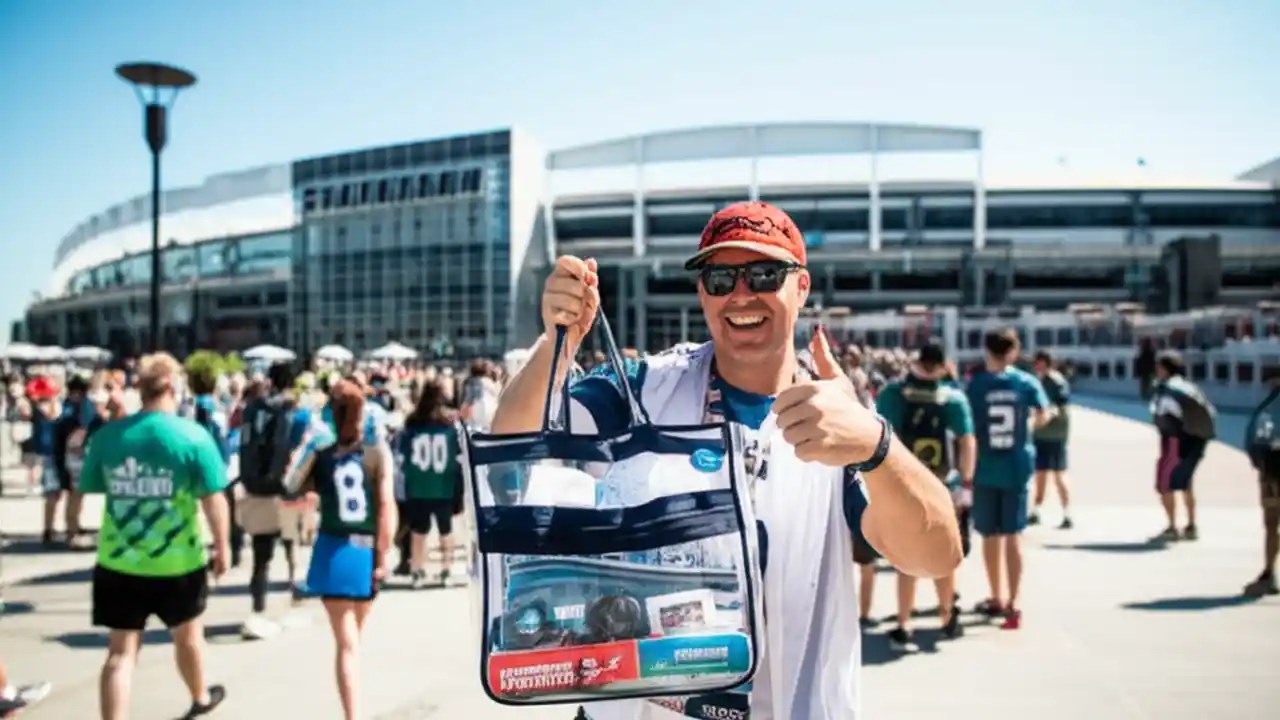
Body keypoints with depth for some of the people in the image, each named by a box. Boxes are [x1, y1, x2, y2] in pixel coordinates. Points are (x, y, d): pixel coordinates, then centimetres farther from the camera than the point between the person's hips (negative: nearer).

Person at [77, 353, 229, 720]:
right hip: (178, 563, -1)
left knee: (121, 652, 8)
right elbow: (214, 500, -12)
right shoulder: (193, 436, -13)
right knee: (188, 635, 22)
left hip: (118, 563, 1)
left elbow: (89, 491, 5)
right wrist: (222, 547, 0)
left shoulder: (107, 435, -4)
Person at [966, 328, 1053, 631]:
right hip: (1017, 466, 1)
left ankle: (997, 599, 23)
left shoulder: (976, 384, -7)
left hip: (986, 467, -1)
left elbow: (968, 429, -8)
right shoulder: (1026, 381, -2)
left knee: (991, 536, 11)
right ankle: (1012, 604, 0)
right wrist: (1026, 427, 13)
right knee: (1013, 536, 5)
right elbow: (1044, 414, -8)